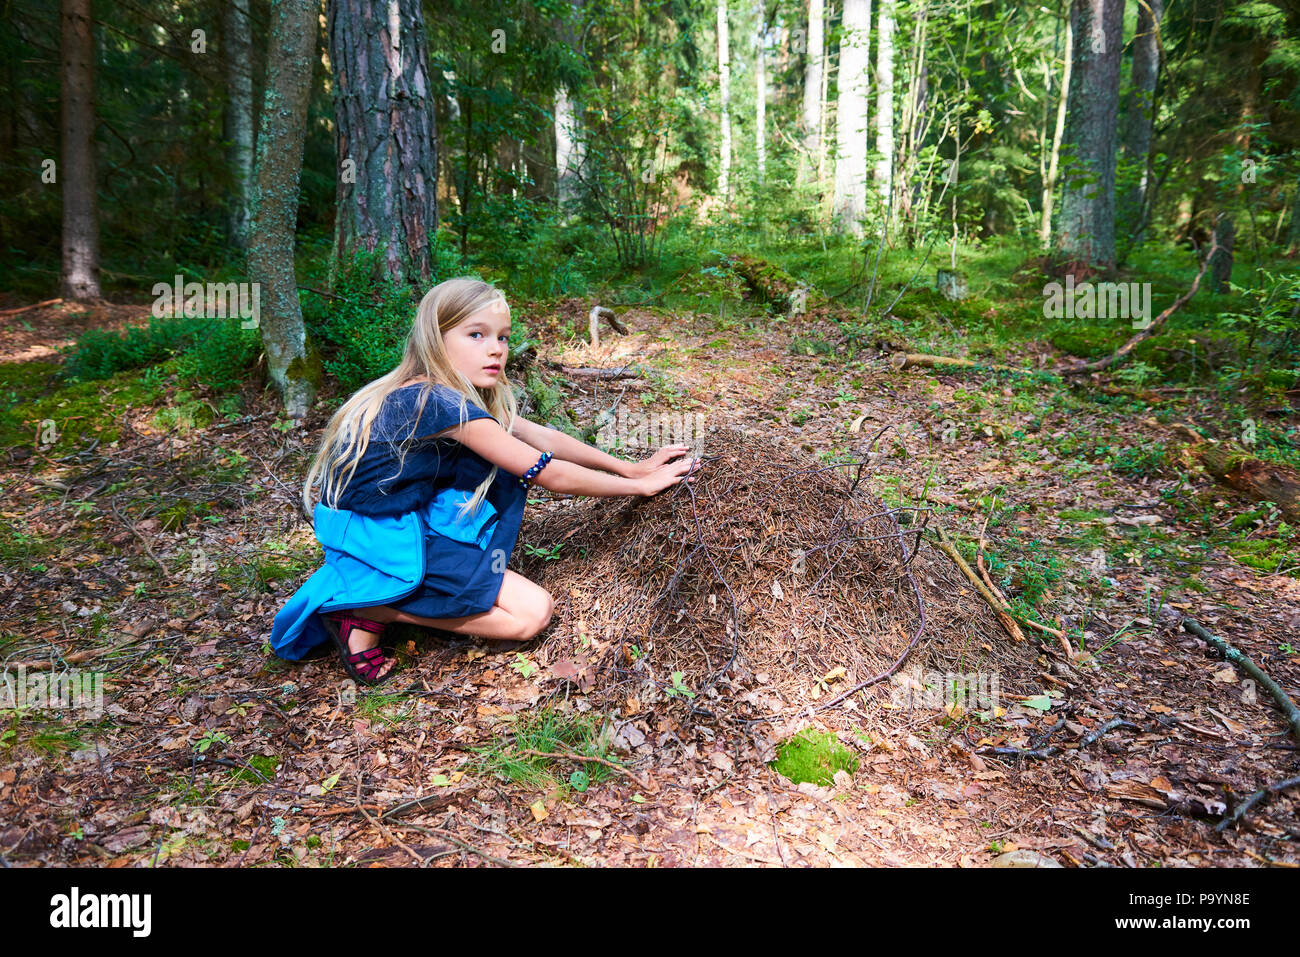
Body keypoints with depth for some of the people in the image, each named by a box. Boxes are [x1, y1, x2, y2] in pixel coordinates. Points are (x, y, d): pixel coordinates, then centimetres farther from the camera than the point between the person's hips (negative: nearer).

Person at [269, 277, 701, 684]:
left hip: (407, 520, 9)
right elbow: (551, 474, -19)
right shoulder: (441, 403, -24)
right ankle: (365, 611, -6)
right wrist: (640, 485, -8)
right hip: (377, 543, -9)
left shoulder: (454, 394, 4)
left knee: (504, 468, 5)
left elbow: (544, 438, 7)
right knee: (532, 613, -11)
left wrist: (630, 466, 7)